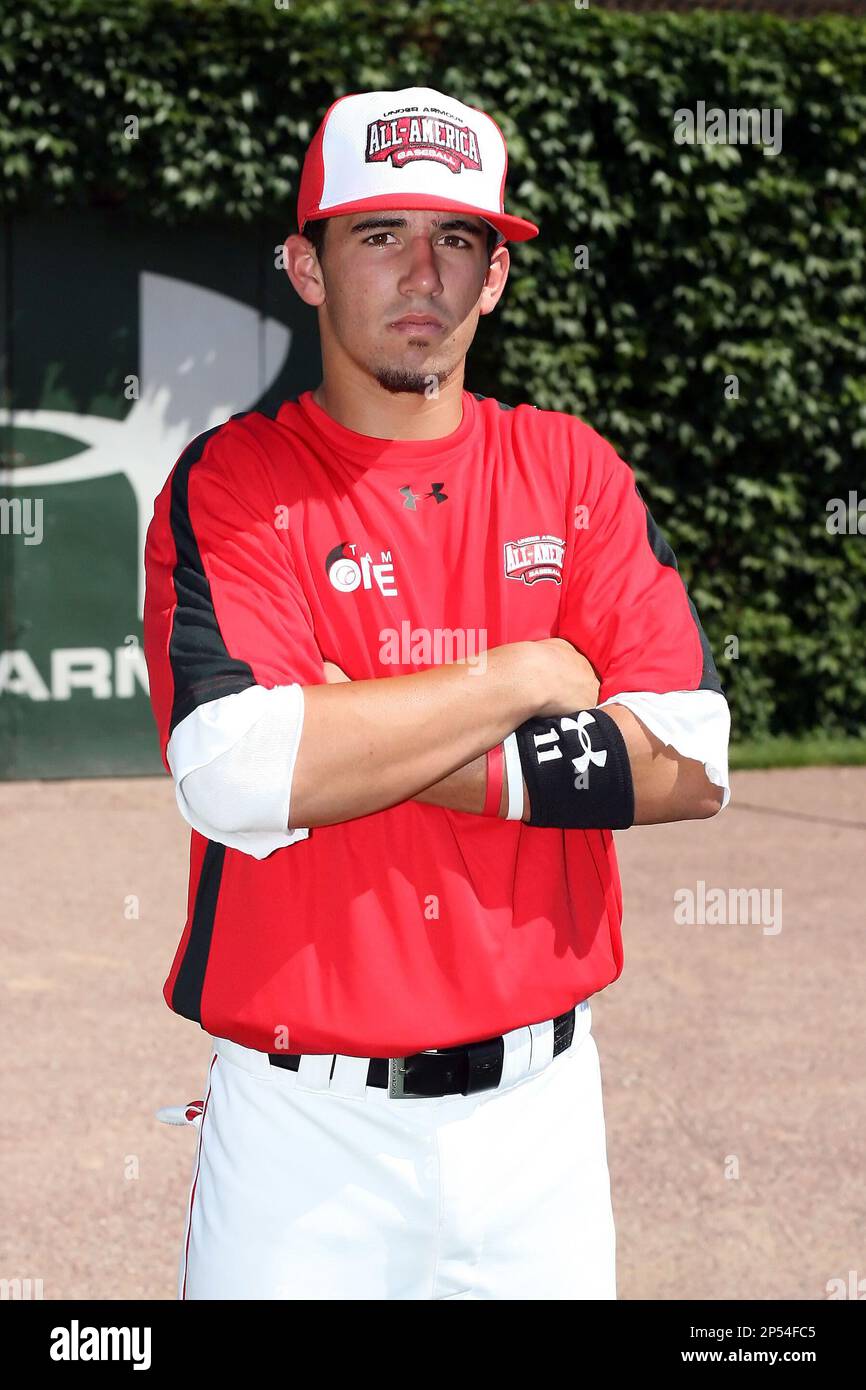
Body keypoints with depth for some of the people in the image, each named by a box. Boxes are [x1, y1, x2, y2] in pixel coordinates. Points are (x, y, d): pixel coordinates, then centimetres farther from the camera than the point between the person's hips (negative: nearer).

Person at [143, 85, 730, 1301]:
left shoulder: (574, 472, 5)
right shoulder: (230, 485, -4)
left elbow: (690, 764, -6)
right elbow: (237, 776, -21)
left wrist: (382, 750, -13)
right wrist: (523, 678, -12)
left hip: (540, 1109, 3)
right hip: (304, 1122, -3)